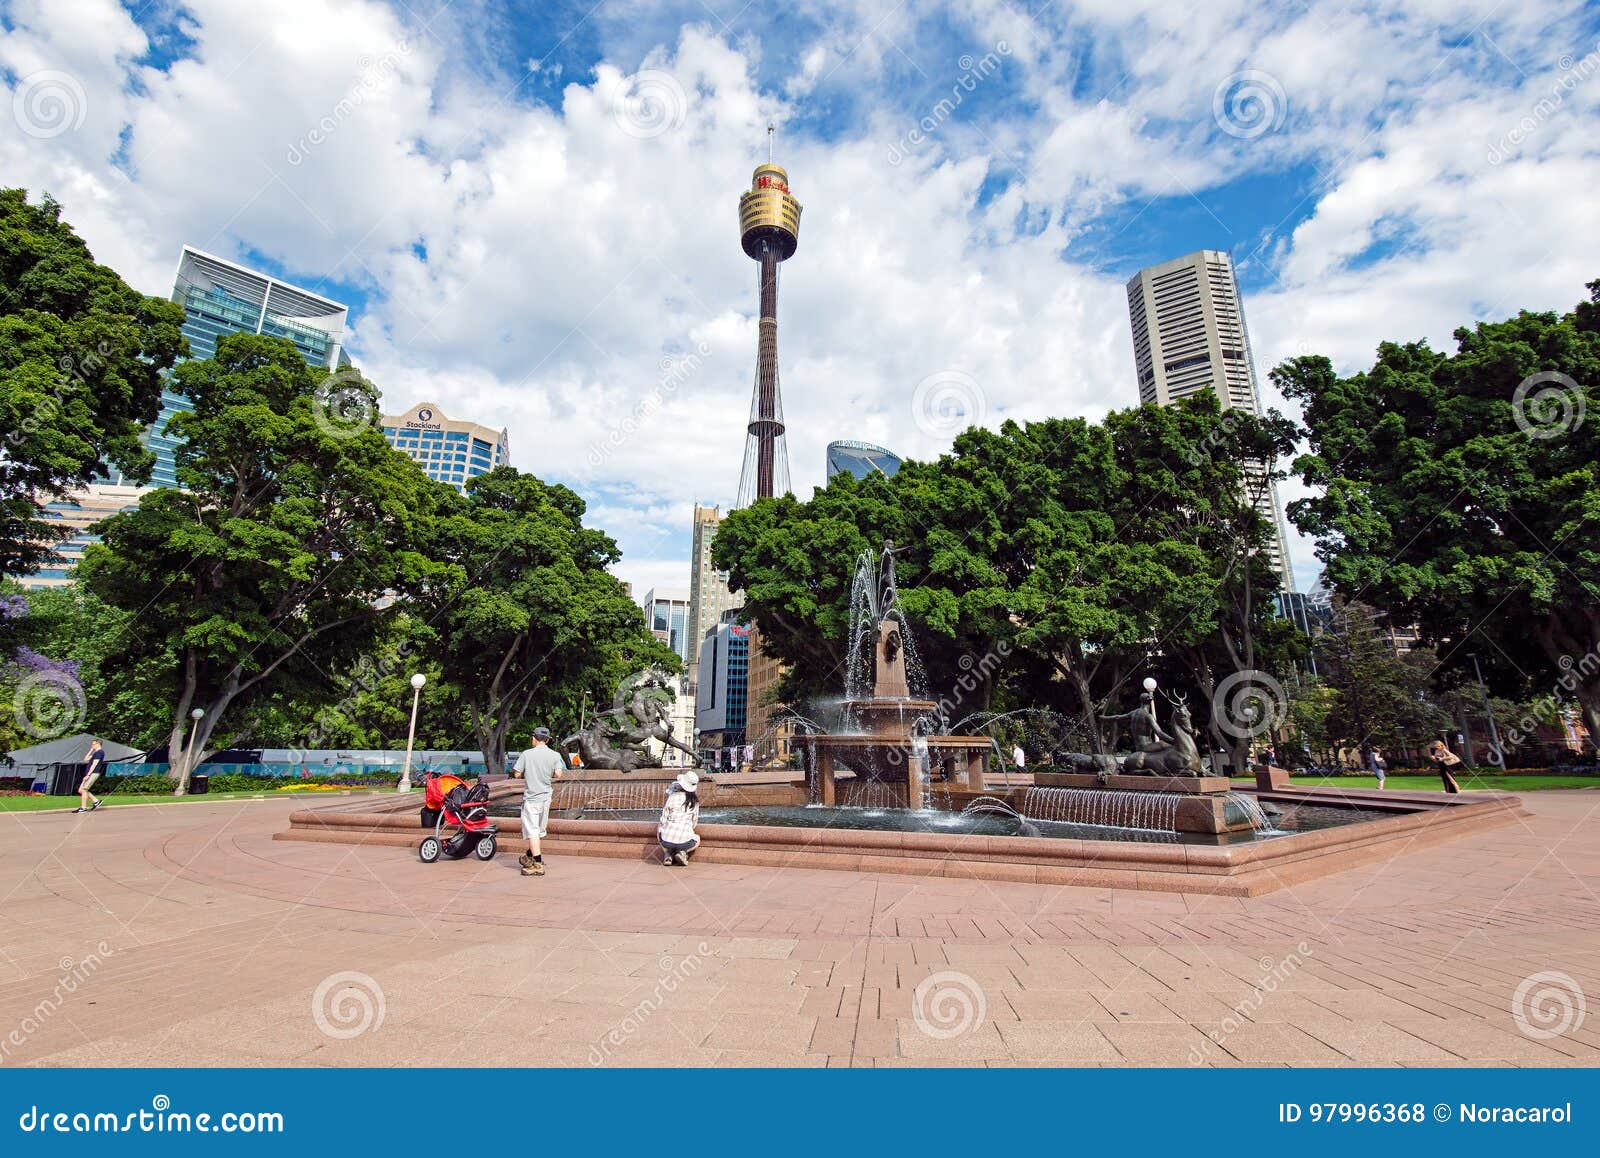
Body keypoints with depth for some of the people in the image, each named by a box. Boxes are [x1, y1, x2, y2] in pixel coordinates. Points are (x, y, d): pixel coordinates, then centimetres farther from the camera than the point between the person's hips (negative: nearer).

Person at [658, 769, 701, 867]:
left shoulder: (672, 797, -5)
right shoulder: (695, 800, 2)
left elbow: (663, 819, 0)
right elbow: (694, 822, 9)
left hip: (667, 840, 0)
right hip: (684, 842, 0)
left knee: (659, 827, 32)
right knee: (697, 840, 34)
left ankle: (667, 853, 13)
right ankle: (683, 852, 4)